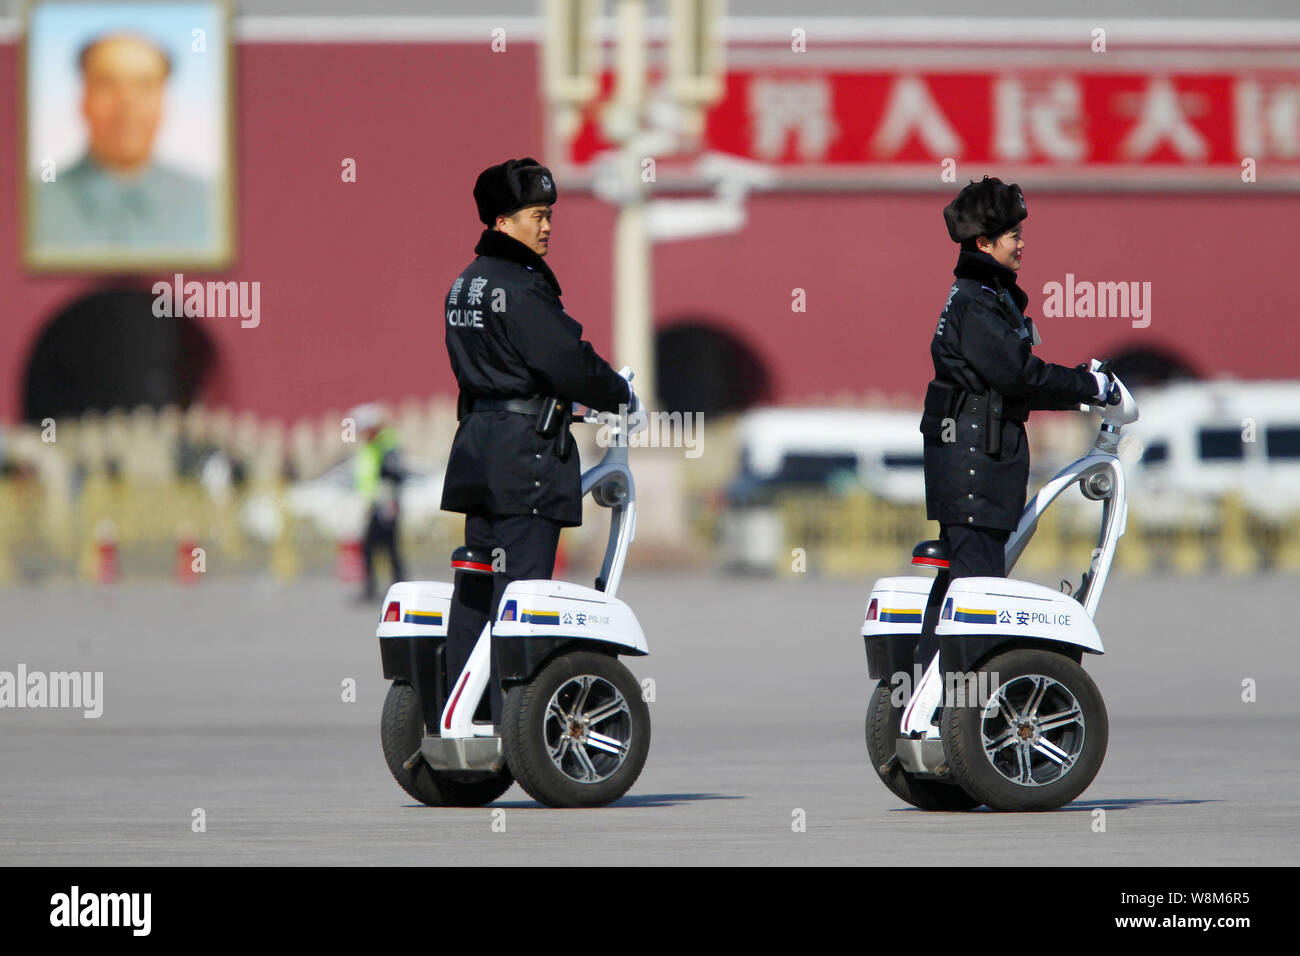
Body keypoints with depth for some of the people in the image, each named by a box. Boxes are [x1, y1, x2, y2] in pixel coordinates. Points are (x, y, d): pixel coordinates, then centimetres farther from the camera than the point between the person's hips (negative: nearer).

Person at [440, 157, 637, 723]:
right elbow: (569, 362, -19)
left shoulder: (467, 284, 14)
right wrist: (620, 395, -2)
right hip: (526, 450, -10)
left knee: (476, 582, 13)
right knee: (521, 582, -7)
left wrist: (572, 399, 22)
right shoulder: (521, 288, -16)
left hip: (477, 443, 10)